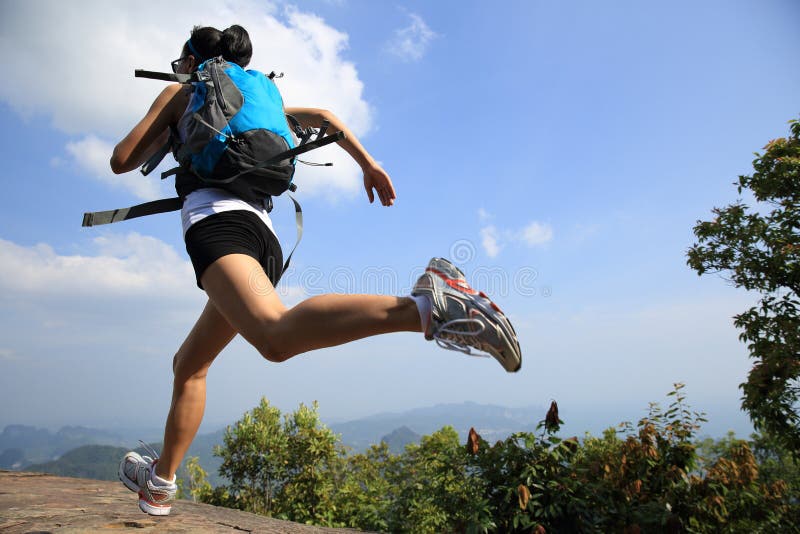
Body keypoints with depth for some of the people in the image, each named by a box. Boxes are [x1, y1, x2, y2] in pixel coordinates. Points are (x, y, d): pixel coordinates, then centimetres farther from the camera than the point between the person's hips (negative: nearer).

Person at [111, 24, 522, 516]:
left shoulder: (180, 94, 19)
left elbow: (122, 161, 14)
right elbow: (322, 115, 21)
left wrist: (165, 134, 33)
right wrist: (369, 164, 16)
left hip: (216, 219, -7)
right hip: (267, 238, 7)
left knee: (276, 335, -35)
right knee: (189, 365, 20)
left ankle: (427, 306, -52)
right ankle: (160, 481, 31)